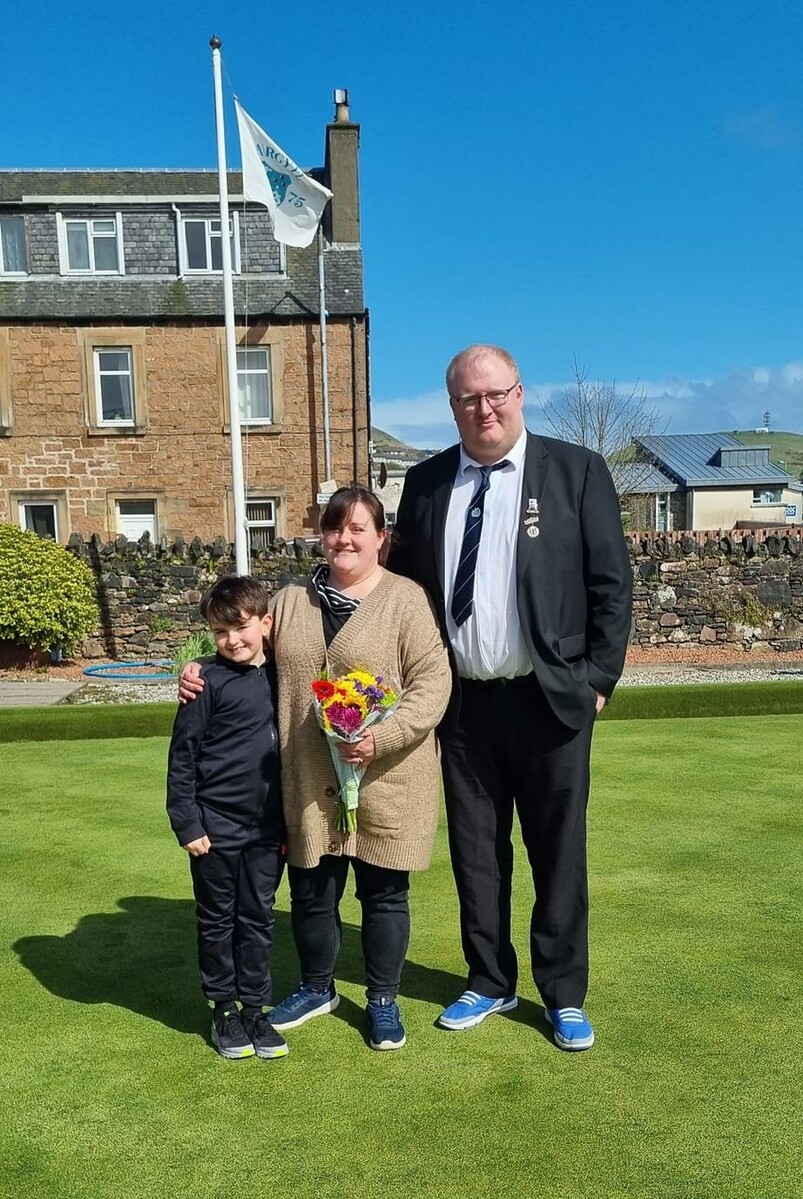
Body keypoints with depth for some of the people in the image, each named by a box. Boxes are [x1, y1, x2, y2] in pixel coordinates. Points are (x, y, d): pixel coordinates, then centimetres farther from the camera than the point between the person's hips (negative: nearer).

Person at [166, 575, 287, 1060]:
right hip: (216, 824, -3)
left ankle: (255, 1009, 26)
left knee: (258, 919, 13)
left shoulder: (278, 678, 3)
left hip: (267, 827, 4)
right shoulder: (211, 681, -10)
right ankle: (224, 1010, 26)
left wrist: (288, 823, 11)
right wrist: (187, 823, -10)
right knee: (218, 920, 11)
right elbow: (183, 755, -8)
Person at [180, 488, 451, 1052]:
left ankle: (383, 999, 31)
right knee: (311, 893, 15)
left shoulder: (407, 600, -6)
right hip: (310, 784, 4)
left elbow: (433, 681, -13)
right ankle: (317, 988, 39)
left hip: (386, 783, -4)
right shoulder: (290, 602, 10)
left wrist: (381, 737, -23)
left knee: (384, 894, 10)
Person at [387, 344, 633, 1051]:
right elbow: (403, 585, 11)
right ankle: (490, 984, 31)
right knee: (475, 852, 13)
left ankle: (565, 996, 25)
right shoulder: (426, 483, 6)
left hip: (551, 700, -3)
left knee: (559, 853, 8)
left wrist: (600, 678, -6)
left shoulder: (577, 470, -3)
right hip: (462, 702, 3)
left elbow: (612, 583, -3)